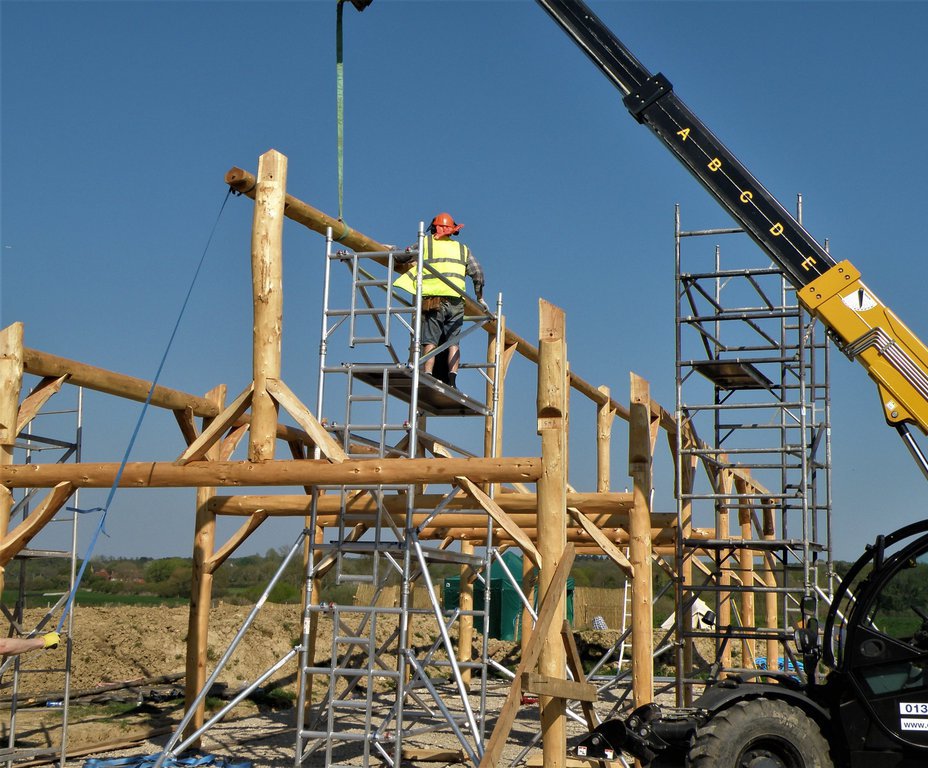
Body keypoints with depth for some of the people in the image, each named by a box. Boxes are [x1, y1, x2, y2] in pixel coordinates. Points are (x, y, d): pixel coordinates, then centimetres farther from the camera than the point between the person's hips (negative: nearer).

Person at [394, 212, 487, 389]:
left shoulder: (425, 244, 11)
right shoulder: (462, 248, 19)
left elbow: (401, 258, 9)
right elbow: (478, 273, 13)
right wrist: (480, 298, 22)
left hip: (432, 300, -2)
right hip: (455, 301, 2)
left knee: (430, 341, -4)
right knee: (453, 341, 2)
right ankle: (451, 380, -11)